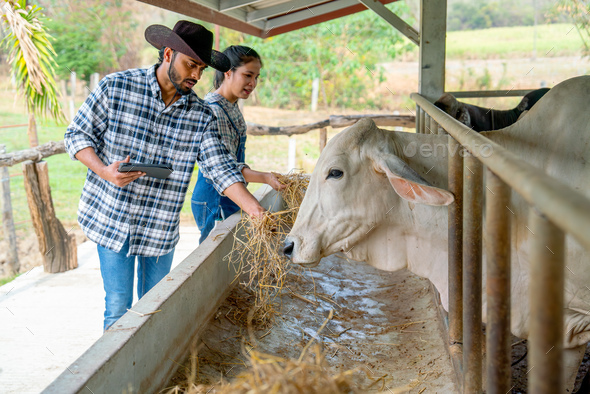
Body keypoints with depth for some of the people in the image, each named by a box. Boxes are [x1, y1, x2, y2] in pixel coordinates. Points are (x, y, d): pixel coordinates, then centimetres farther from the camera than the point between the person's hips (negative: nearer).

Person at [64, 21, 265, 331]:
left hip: (161, 227, 3)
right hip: (111, 218, -3)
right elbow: (77, 134, -3)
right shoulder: (116, 87, -9)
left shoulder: (201, 116, -3)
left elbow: (221, 168, -7)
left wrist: (257, 211, -20)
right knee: (118, 308, 3)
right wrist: (104, 171, -21)